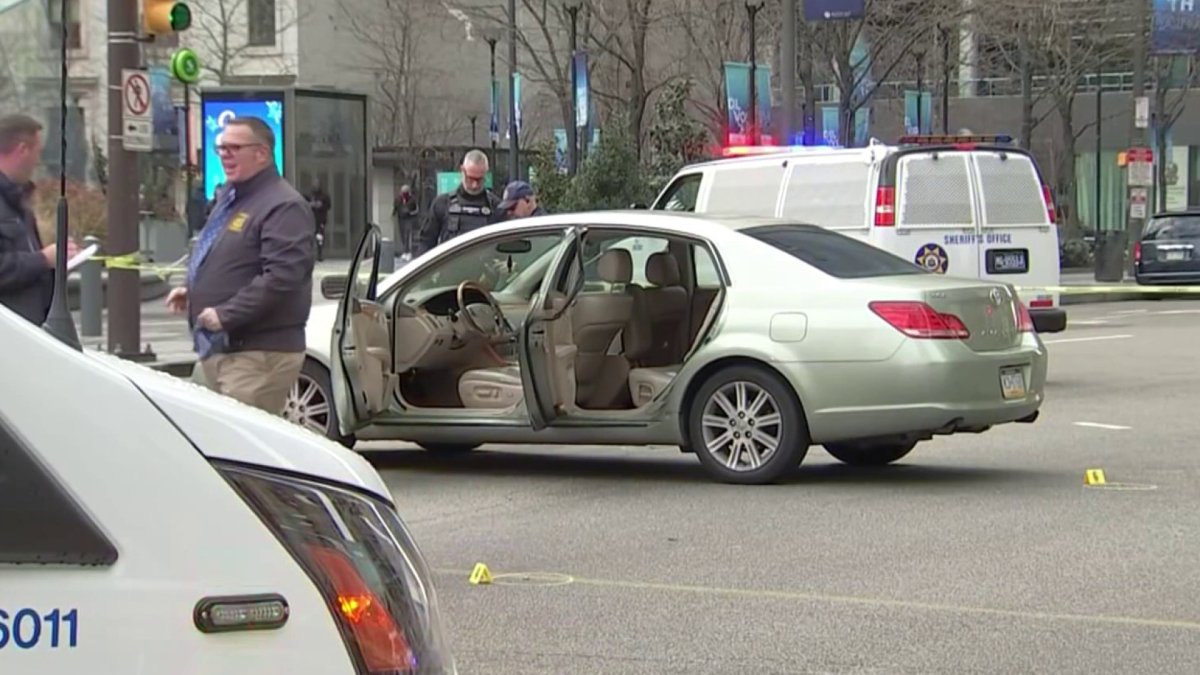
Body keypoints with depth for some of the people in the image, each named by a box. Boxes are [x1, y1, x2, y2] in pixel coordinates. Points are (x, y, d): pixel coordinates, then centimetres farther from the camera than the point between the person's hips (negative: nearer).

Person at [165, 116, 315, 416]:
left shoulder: (284, 206, -13)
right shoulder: (228, 198, 19)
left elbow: (281, 277, -24)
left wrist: (226, 314, -22)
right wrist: (192, 290, 13)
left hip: (258, 354, -10)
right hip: (218, 348, 10)